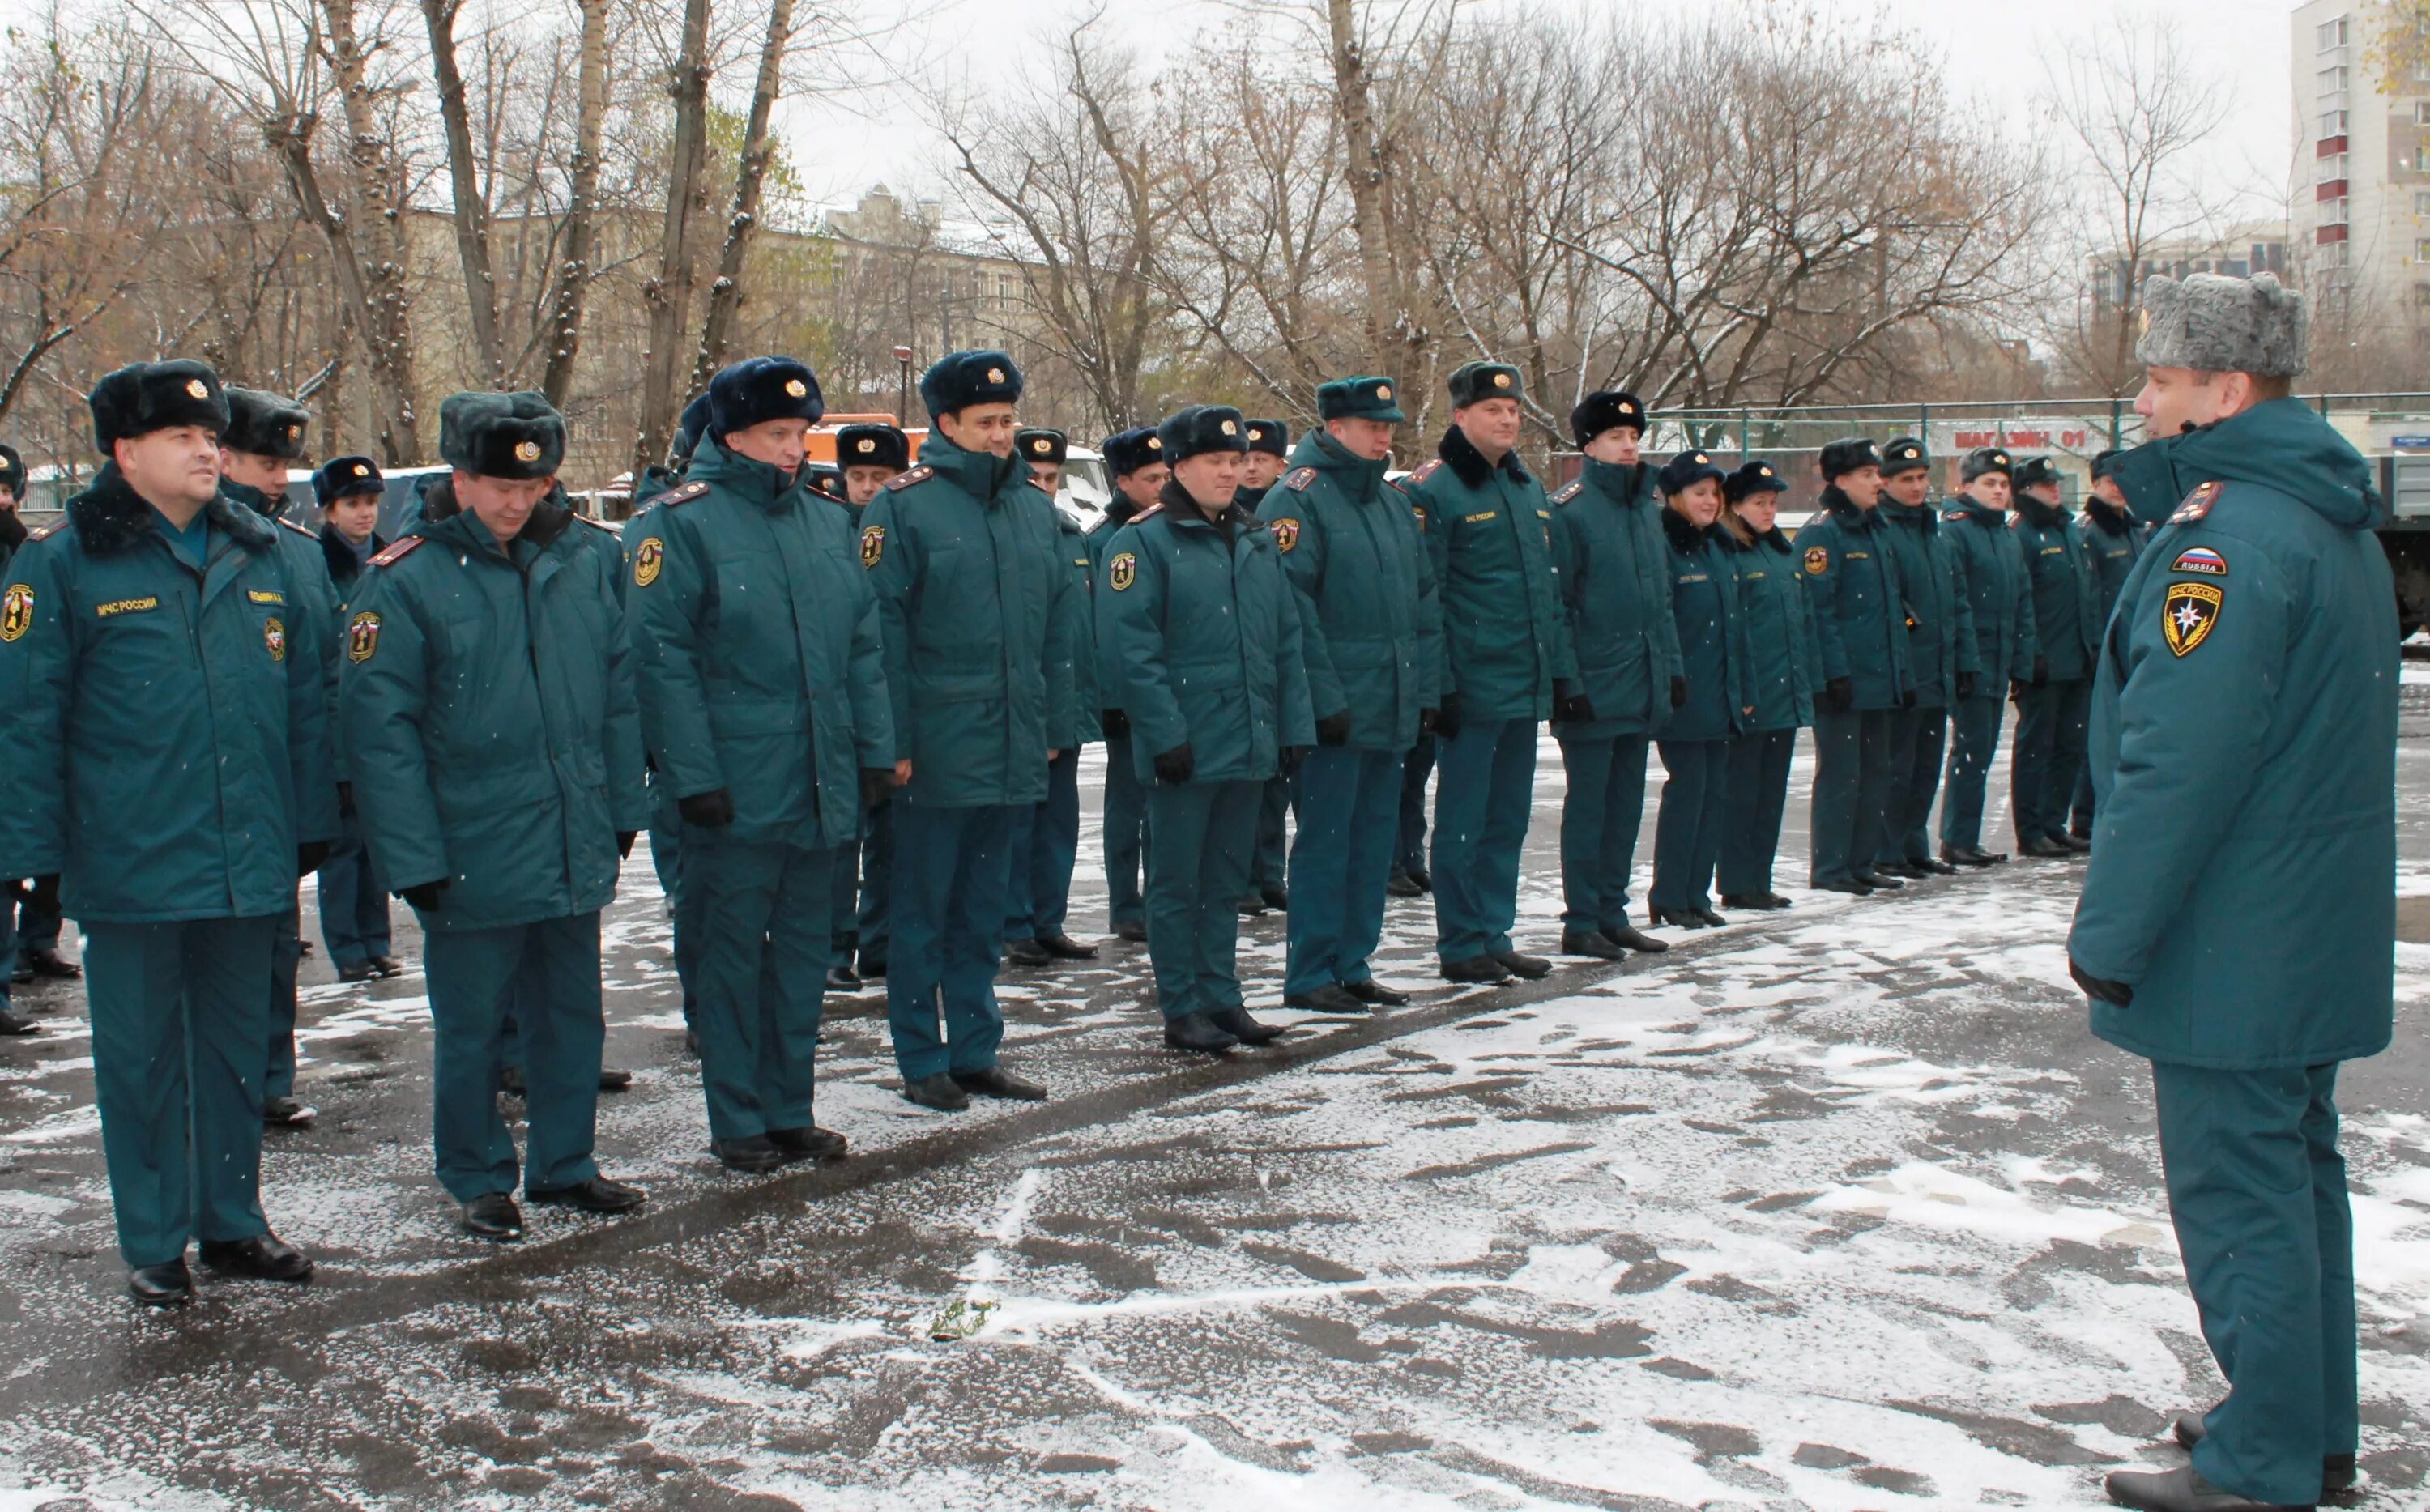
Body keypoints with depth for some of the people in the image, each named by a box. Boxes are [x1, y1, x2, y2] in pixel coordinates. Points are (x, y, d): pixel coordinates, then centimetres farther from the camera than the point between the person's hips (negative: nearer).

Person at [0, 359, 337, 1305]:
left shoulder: (259, 556, 8)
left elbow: (305, 701, 12)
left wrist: (313, 824, 9)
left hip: (250, 864, 4)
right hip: (130, 866, -4)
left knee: (237, 1048, 14)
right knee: (142, 1058, 7)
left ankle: (233, 1221, 28)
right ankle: (153, 1244, 19)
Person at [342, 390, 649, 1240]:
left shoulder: (582, 562, 4)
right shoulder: (405, 581, -10)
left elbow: (619, 692, 10)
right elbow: (380, 728, -11)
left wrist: (623, 809, 8)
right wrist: (413, 857, -14)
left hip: (576, 846, 4)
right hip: (470, 854, -4)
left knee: (572, 1012, 15)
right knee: (471, 1025, 8)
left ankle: (564, 1164, 30)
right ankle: (477, 1180, 24)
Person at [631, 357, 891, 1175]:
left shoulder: (827, 521, 12)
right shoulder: (682, 522, -7)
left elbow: (863, 646, 14)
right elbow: (662, 656, -11)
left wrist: (874, 751, 7)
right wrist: (694, 774, -16)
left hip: (823, 786, 6)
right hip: (735, 790, -6)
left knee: (805, 948, 12)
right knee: (733, 951, 3)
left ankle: (790, 1109, 23)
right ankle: (737, 1122, 13)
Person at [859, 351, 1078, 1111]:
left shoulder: (1035, 507, 10)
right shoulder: (904, 506, -7)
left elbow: (1060, 623, 14)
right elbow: (881, 626, -10)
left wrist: (1055, 724, 10)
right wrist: (894, 737, -14)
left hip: (1011, 747, 6)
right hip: (935, 750, -6)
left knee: (982, 906, 14)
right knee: (922, 906, 4)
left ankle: (975, 1051, 23)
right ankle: (923, 1061, 14)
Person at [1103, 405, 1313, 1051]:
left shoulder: (1258, 543, 13)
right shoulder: (1144, 542, -7)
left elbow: (1287, 641, 14)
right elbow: (1132, 648, -14)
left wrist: (1295, 725, 7)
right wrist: (1165, 734, -18)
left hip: (1249, 745, 6)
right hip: (1186, 748, -6)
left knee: (1227, 878, 14)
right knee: (1177, 881, 3)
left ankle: (1222, 998, 23)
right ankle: (1182, 1010, 11)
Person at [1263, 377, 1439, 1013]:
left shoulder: (1394, 504, 16)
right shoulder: (1298, 500, -10)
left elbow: (1424, 602, 18)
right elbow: (1290, 606, -16)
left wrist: (1427, 689, 10)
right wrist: (1325, 697, -20)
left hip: (1393, 709, 8)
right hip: (1336, 709, -8)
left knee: (1373, 839, 12)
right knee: (1325, 839, -3)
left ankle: (1352, 965, 21)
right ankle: (1309, 975, 6)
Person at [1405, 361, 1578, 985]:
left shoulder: (1529, 490, 15)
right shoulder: (1436, 490, -8)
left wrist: (1565, 675, 13)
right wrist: (1440, 686, -16)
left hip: (1528, 685, 7)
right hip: (1472, 686, -7)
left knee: (1509, 820, 13)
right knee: (1463, 821, 0)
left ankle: (1495, 936, 21)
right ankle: (1461, 947, 8)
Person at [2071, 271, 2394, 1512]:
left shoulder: (2227, 537, -21)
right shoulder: (2334, 521, 12)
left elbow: (2175, 760, -24)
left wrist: (2108, 934, -18)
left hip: (2231, 946, -10)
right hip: (2314, 939, 10)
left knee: (2238, 1192, -1)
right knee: (2293, 1172, 17)